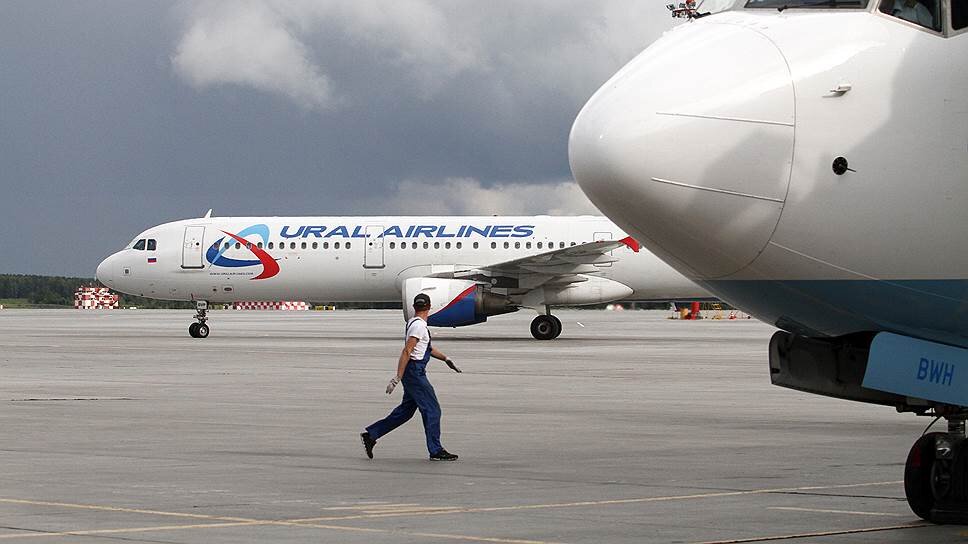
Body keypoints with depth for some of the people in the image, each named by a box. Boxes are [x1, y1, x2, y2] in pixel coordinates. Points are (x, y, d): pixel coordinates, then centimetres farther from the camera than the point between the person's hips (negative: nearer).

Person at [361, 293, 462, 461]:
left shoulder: (414, 323, 16)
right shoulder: (419, 326, -16)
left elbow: (428, 348, 28)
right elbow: (406, 352, -21)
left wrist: (446, 359, 22)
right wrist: (397, 378, -24)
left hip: (414, 373, 10)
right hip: (414, 371, -10)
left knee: (406, 410, 13)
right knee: (432, 410, -4)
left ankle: (370, 434, 15)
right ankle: (436, 451, 1)